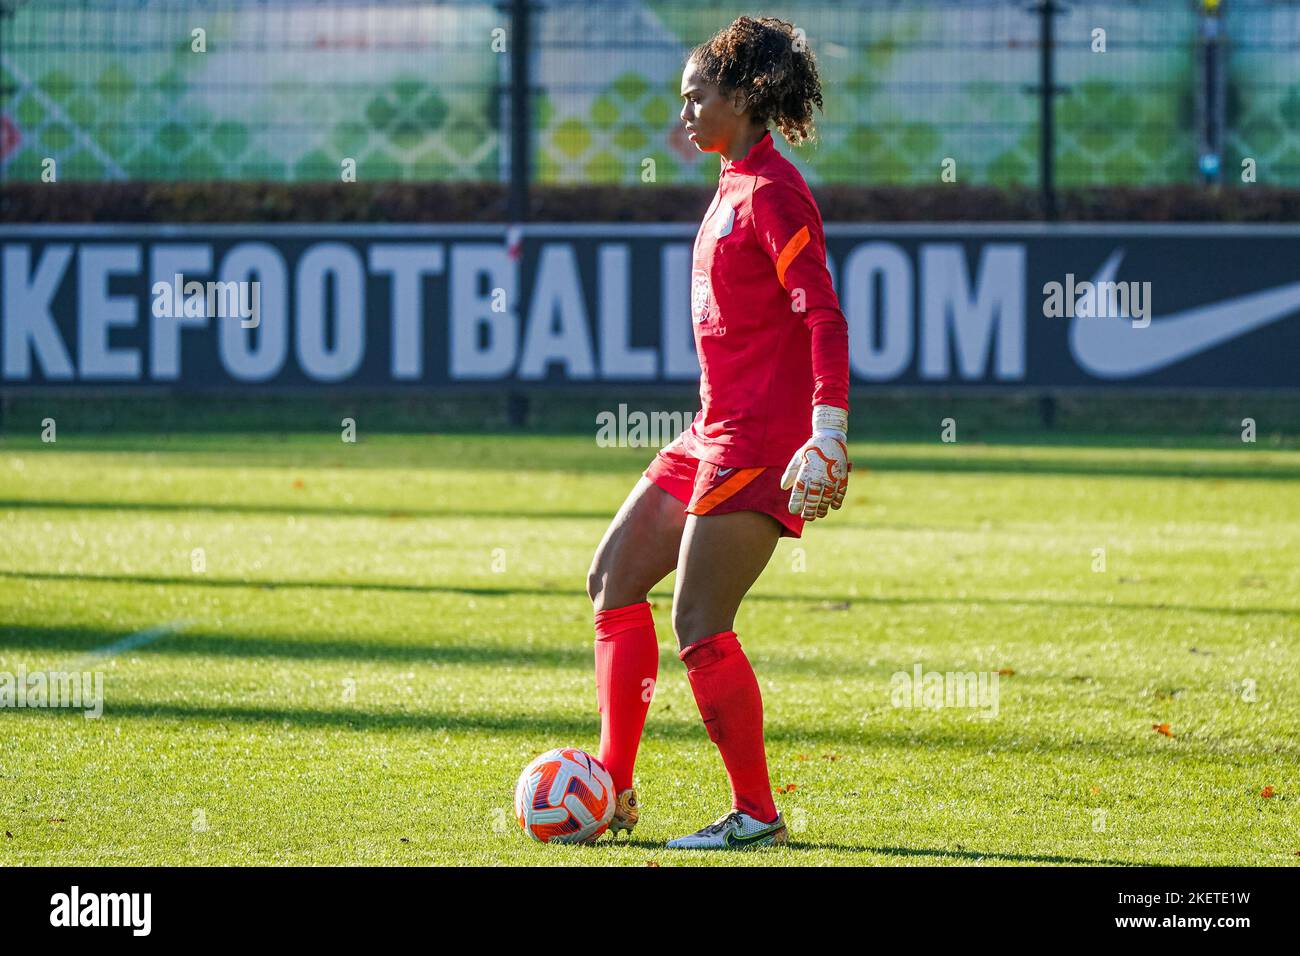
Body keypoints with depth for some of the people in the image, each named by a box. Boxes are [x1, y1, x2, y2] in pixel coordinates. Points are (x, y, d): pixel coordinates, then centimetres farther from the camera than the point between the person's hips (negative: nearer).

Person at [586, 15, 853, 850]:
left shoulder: (771, 193, -13)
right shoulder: (736, 187, 16)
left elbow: (824, 316, -20)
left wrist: (829, 431, -28)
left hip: (762, 439, -10)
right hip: (715, 433, 10)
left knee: (700, 623, -11)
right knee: (615, 579, 10)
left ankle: (757, 814, -3)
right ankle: (614, 788, 15)